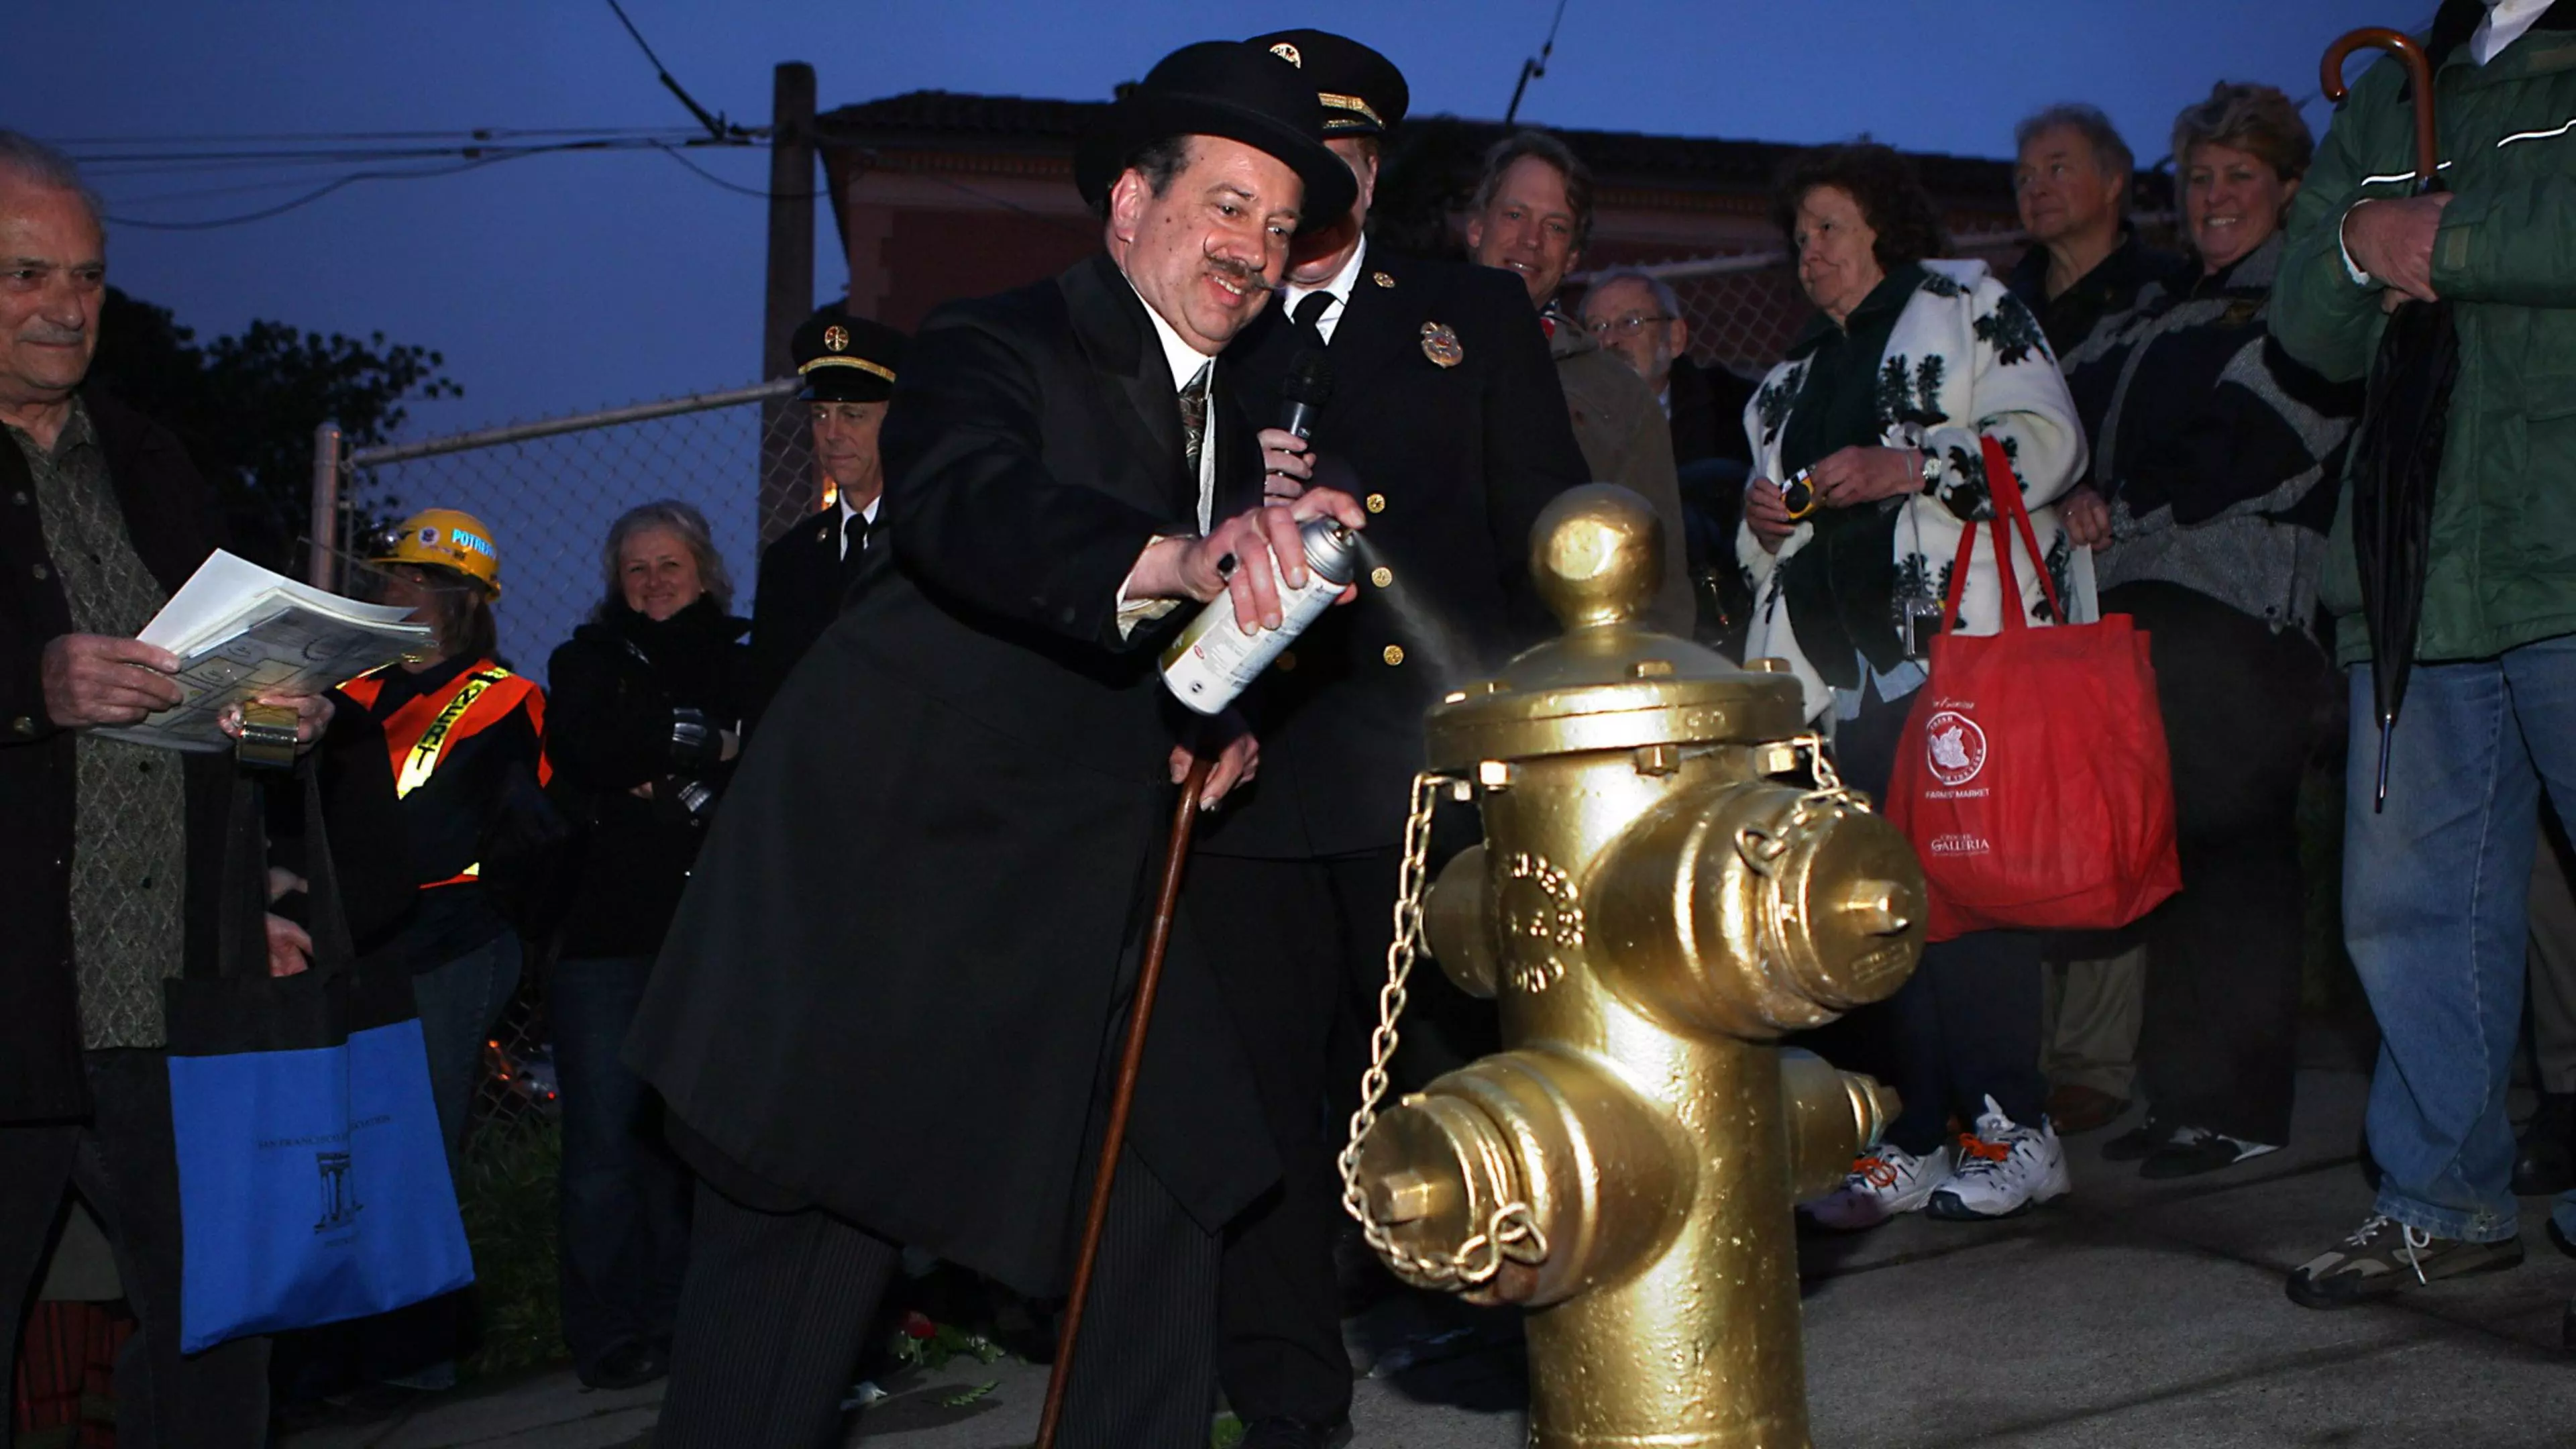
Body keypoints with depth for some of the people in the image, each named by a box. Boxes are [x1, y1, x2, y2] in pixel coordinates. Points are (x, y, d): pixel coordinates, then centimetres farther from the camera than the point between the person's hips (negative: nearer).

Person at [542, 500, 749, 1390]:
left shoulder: (740, 668, 17)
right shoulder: (589, 661, 15)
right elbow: (581, 749, -5)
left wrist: (676, 781, -7)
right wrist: (700, 742, -4)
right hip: (606, 932, -1)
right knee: (606, 1141, -6)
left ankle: (672, 1329, 7)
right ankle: (609, 1340, 0)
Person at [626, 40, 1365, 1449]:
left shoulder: (1230, 421, 14)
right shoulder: (996, 347, -9)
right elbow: (965, 511, -32)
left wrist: (1218, 731, 1)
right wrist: (1178, 558, -48)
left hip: (1080, 905, 7)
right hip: (886, 882, -7)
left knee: (1168, 1203, 3)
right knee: (797, 1249, -2)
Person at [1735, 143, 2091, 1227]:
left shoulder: (1970, 309, 9)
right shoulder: (1795, 378, 28)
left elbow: (2048, 438, -5)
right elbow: (1770, 553, 31)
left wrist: (1906, 466, -14)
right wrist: (1766, 521, 7)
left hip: (1960, 640, -6)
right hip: (1849, 671, 6)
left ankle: (2014, 1130, -7)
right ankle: (1916, 1138, 5)